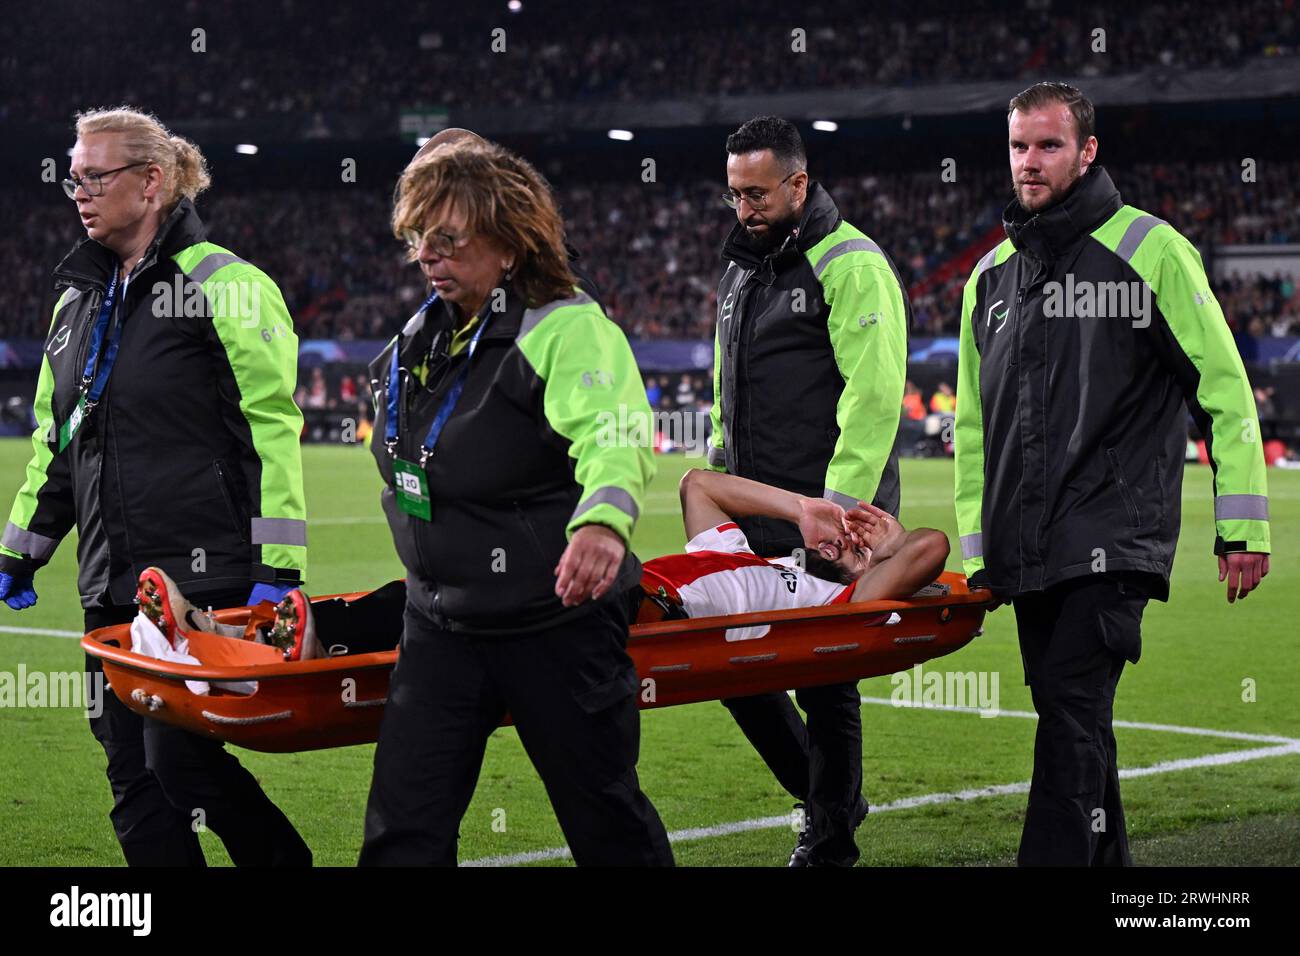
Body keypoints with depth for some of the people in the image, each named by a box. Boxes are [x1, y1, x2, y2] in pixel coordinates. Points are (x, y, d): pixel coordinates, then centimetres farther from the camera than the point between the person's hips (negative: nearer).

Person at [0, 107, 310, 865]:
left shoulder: (226, 285, -8)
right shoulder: (79, 297, 16)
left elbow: (272, 428, -13)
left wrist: (277, 567, -18)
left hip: (206, 574, -7)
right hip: (112, 586, 7)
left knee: (180, 760, -9)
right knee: (136, 781, 6)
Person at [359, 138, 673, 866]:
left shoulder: (570, 329, -16)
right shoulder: (423, 337, 10)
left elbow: (615, 436, -34)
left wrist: (604, 521, -54)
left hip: (559, 623, -7)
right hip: (442, 625, 7)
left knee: (607, 817, 6)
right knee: (403, 830, 2)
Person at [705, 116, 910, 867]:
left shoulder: (852, 265, -9)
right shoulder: (742, 267, 17)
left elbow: (874, 396, -17)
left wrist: (842, 509, -21)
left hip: (826, 514, -8)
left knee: (825, 679, -3)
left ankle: (831, 838, 11)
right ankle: (825, 794, 25)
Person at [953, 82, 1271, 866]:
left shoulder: (1151, 252, -1)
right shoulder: (991, 277, 16)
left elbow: (1225, 390, -2)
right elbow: (974, 423, 22)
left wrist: (1243, 526, -5)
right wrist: (975, 550, 17)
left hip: (1115, 538, -6)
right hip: (1028, 551, 6)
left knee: (1073, 713, -15)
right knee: (1071, 722, 9)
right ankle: (1106, 859, 20)